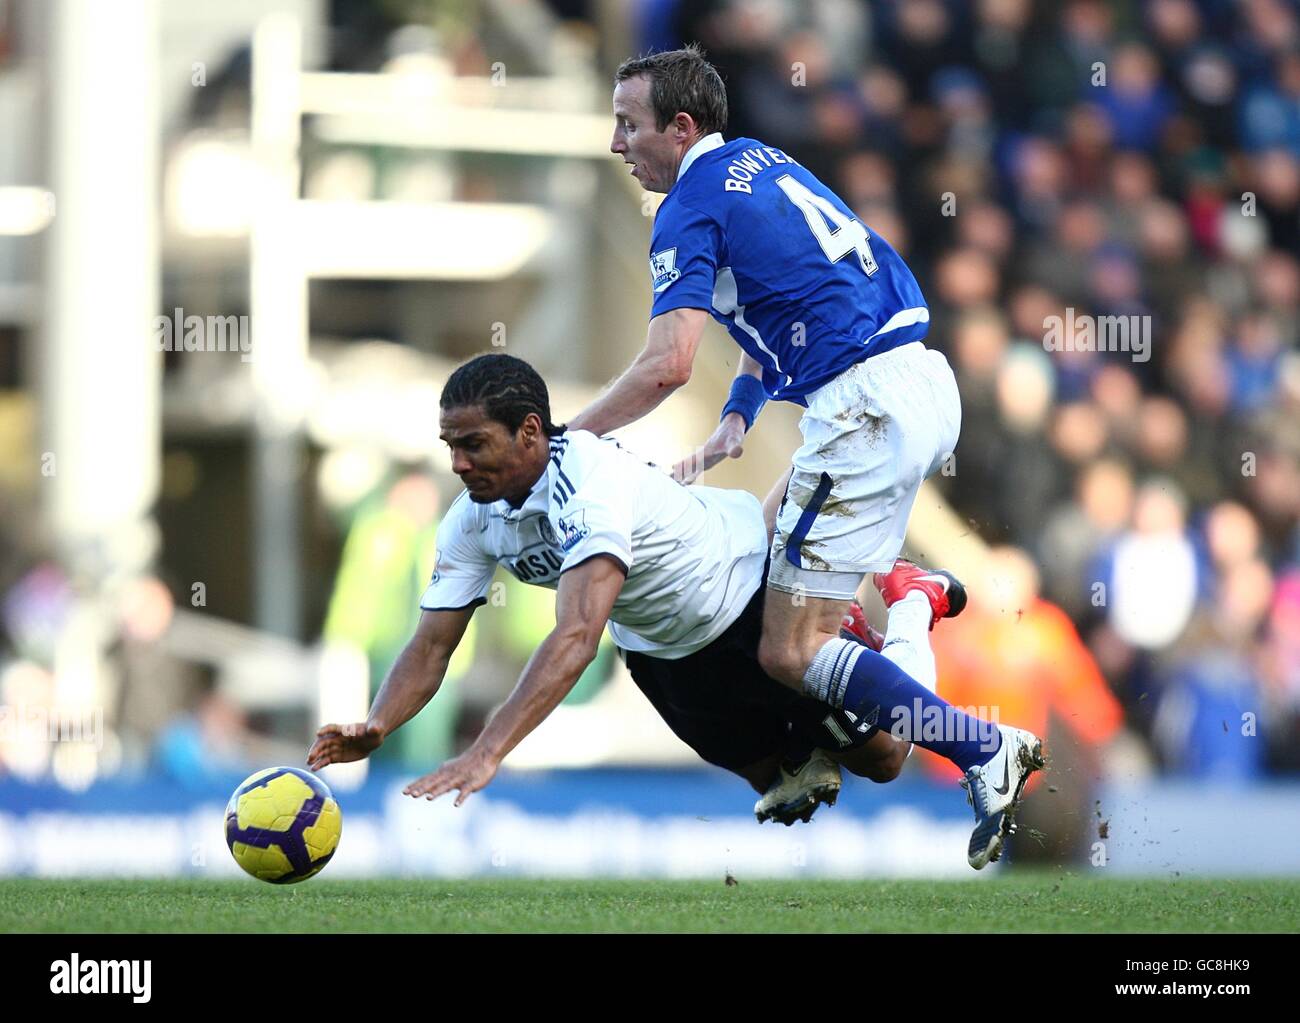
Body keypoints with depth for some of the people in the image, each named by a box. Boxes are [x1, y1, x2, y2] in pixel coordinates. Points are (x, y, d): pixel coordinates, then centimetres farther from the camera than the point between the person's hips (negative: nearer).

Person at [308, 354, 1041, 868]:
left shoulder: (592, 482, -43)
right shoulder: (473, 521, -19)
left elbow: (577, 636, -53)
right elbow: (432, 647, -17)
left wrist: (487, 754, -63)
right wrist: (376, 728, -39)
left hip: (753, 581, -6)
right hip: (663, 646, 6)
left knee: (881, 758, 8)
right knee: (777, 783, 12)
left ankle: (907, 606, 32)